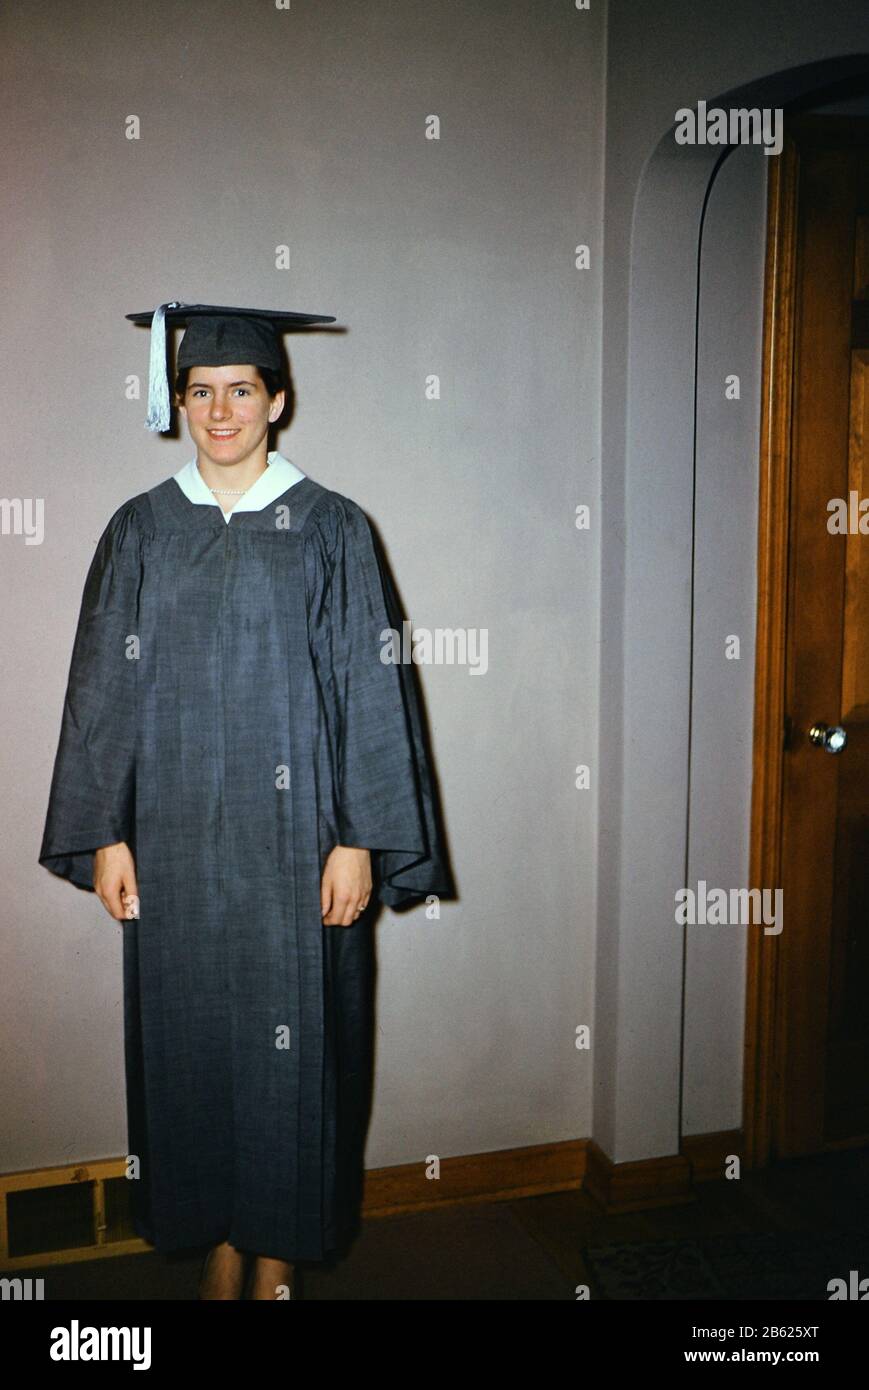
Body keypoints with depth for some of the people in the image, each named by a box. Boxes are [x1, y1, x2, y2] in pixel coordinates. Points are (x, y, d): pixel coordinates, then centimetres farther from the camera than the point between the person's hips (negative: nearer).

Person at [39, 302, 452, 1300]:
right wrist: (104, 834, 0)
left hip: (296, 839, -2)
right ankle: (220, 1245, 30)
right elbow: (104, 689, 5)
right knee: (191, 1040, 10)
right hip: (175, 841, 2)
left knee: (294, 1044, 6)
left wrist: (361, 838, -9)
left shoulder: (330, 531, -1)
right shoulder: (141, 532, 5)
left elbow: (371, 691, -4)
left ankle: (279, 1257, 25)